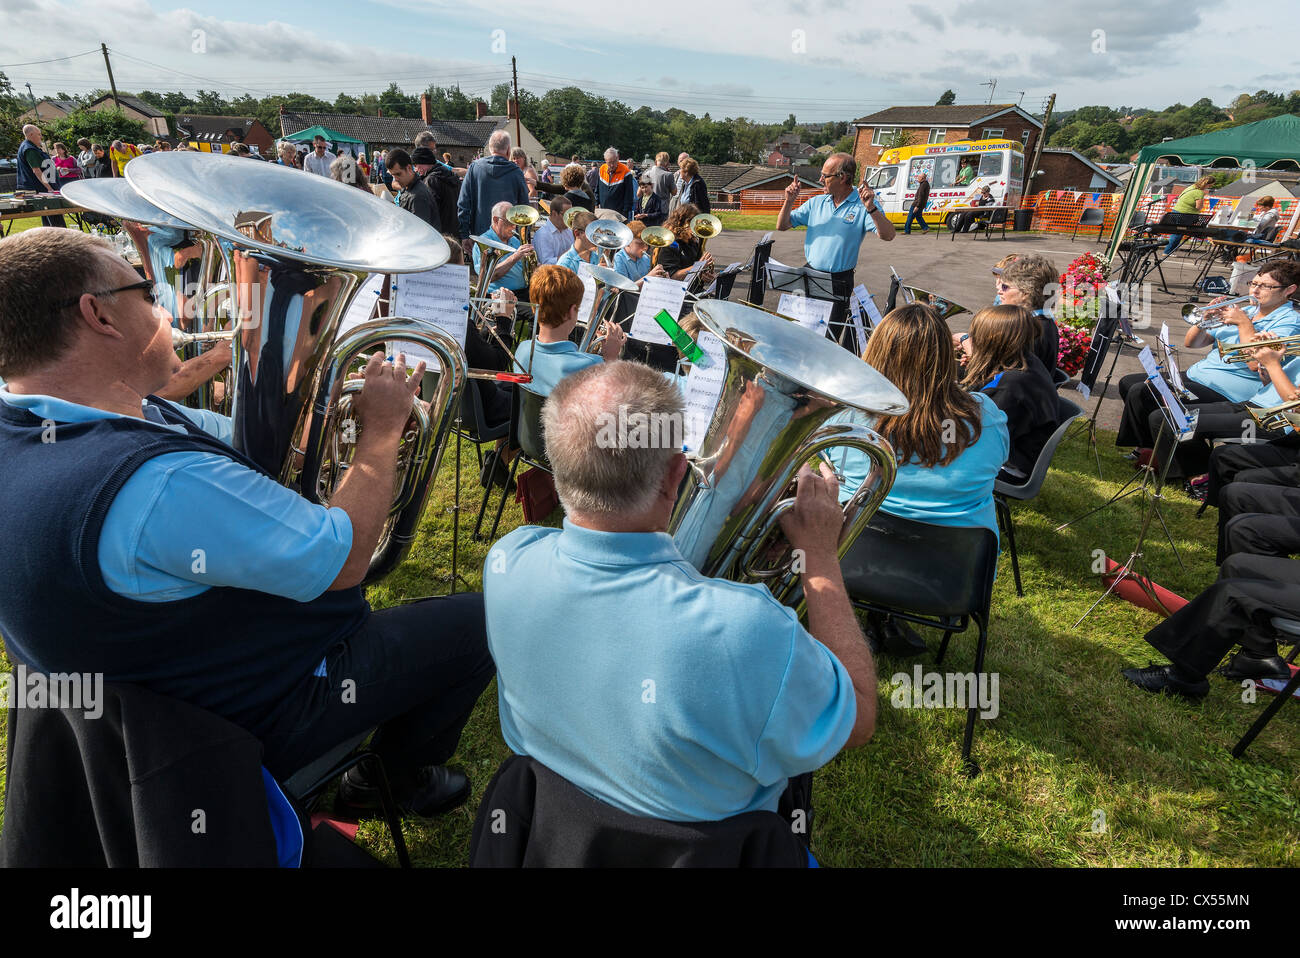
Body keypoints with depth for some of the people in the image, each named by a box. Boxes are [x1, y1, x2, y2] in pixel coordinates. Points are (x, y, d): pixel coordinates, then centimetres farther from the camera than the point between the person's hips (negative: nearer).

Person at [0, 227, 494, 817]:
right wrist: (382, 428, -17)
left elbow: (241, 439, 0)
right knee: (479, 621, 1)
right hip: (256, 720, -9)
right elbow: (345, 560, -29)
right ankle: (407, 778, 26)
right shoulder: (157, 484, -39)